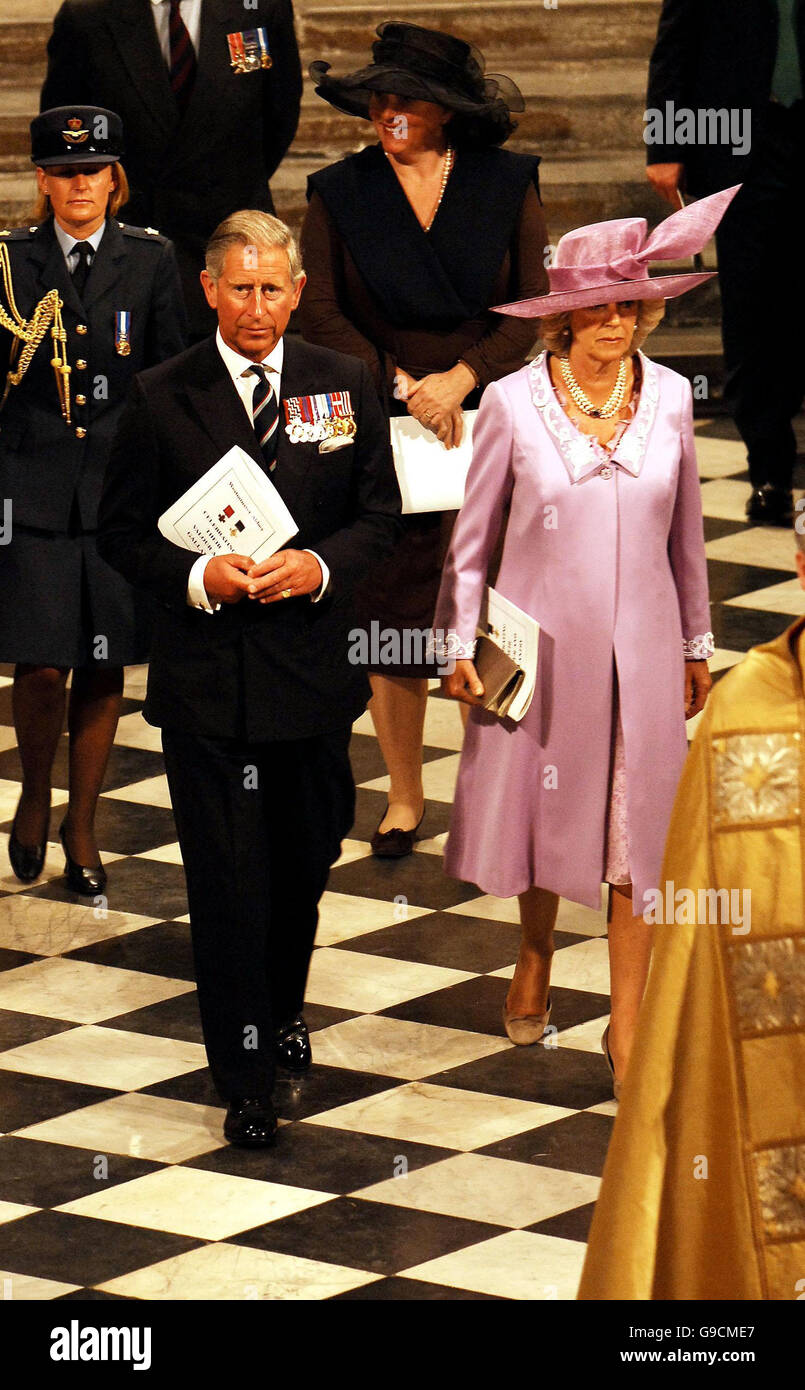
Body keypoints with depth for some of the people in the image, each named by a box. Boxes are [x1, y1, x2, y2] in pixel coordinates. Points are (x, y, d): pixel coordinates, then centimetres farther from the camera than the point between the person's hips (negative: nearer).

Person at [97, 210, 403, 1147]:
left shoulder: (344, 386, 2)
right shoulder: (160, 399, -4)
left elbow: (380, 513, 6)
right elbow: (121, 533, 0)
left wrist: (320, 566, -13)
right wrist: (196, 577, -17)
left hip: (314, 660, 3)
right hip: (206, 674, -3)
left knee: (306, 858, 17)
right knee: (227, 881, -1)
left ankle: (282, 1010, 43)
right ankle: (244, 1081, 7)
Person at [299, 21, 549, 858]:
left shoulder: (507, 185, 2)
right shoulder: (340, 194, 3)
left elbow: (540, 305, -2)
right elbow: (320, 316, -3)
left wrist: (462, 377, -14)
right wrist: (403, 386, -13)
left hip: (491, 419, -1)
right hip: (383, 433, 1)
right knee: (391, 610, 5)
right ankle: (403, 797, 16)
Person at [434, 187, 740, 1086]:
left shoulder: (668, 399, -2)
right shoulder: (513, 403, -9)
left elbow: (685, 533, 8)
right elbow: (473, 533, 1)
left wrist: (695, 644, 13)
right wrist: (458, 645, 1)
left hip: (641, 645, 1)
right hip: (540, 641, -1)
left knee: (637, 827, 1)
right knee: (540, 809, 13)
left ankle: (627, 1023, 10)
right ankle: (535, 959, 41)